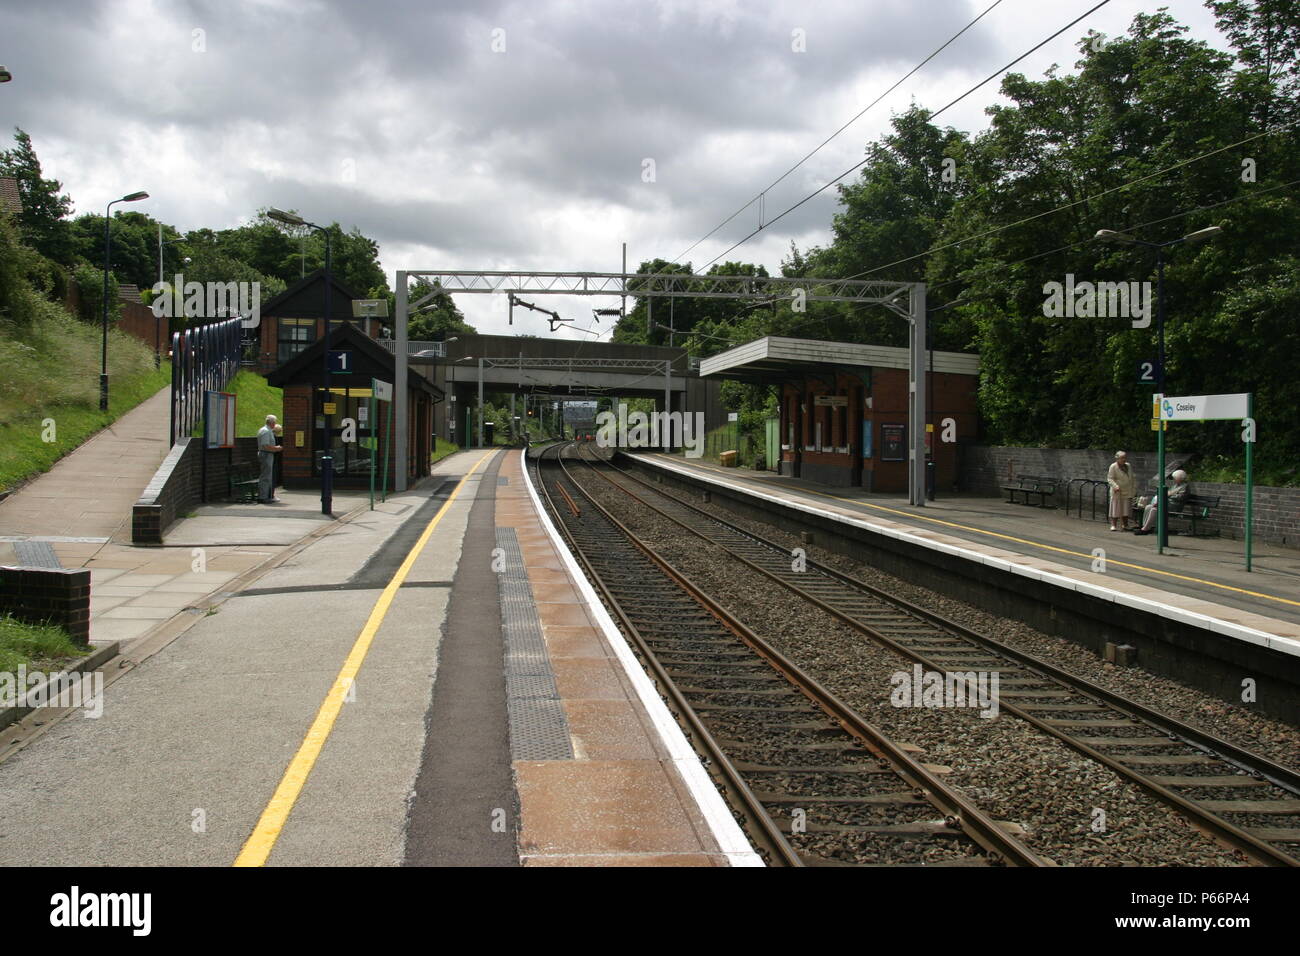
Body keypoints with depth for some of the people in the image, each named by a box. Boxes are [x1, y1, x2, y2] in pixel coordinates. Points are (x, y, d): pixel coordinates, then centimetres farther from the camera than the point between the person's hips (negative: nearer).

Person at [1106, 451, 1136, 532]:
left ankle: (1125, 525, 11)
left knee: (1126, 510, 5)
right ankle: (1113, 525, 1)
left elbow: (1132, 478, 22)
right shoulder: (1113, 466, -6)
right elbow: (1110, 479, -11)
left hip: (1127, 492, 5)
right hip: (1117, 492, -5)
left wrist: (1134, 486, 14)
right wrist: (1115, 486, -25)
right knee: (1116, 509, -3)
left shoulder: (1128, 466, 13)